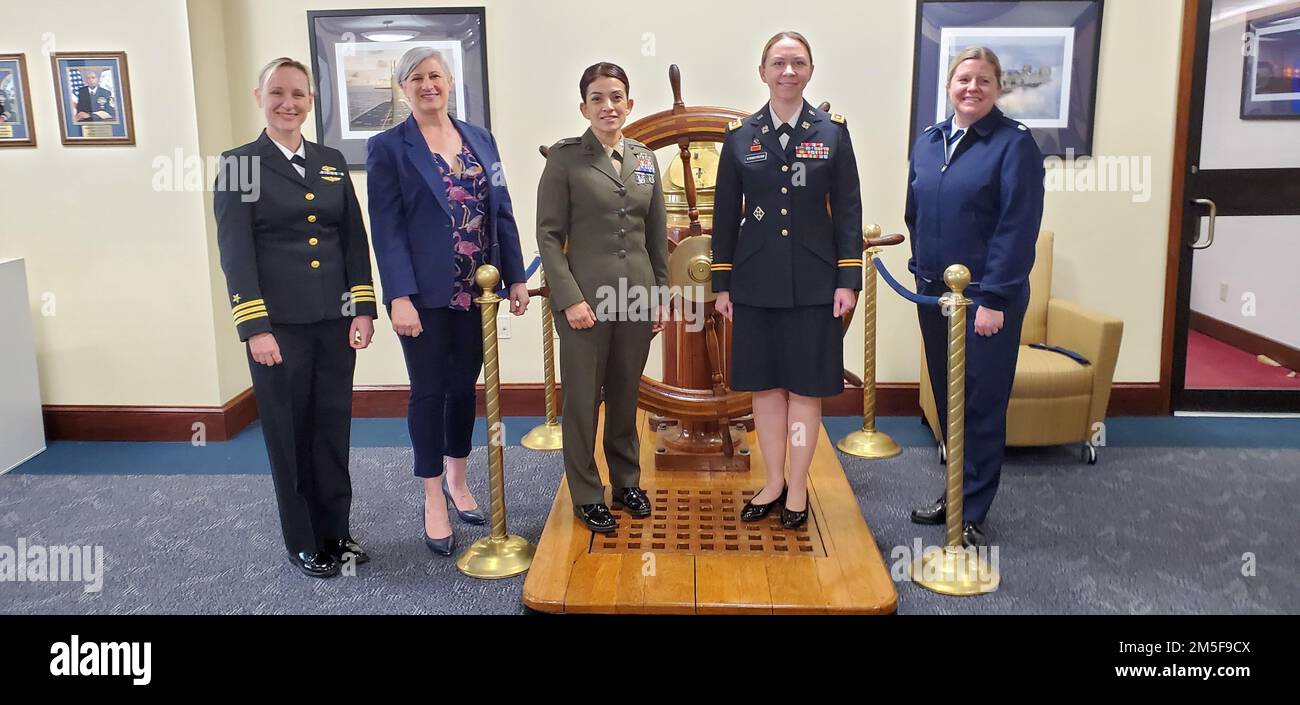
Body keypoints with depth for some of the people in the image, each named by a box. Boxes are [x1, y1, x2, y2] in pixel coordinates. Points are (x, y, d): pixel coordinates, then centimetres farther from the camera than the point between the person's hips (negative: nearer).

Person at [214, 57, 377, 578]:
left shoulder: (332, 162, 10)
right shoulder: (240, 165, -2)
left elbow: (355, 241, 8)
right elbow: (235, 254, -8)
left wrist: (362, 310, 0)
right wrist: (255, 329, -14)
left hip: (335, 321, 4)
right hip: (279, 325, -3)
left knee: (333, 430, 10)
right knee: (289, 435, 7)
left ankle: (336, 532, 26)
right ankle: (303, 543, 22)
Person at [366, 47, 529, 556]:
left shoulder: (480, 139, 10)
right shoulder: (388, 147, -3)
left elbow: (502, 213, 9)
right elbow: (387, 227, -9)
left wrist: (516, 277, 4)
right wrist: (399, 297, -17)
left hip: (476, 290, 4)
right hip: (424, 293, -4)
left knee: (464, 386, 13)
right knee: (429, 391, 5)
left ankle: (457, 480, 30)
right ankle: (434, 501, 17)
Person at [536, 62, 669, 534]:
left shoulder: (645, 159, 10)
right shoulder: (565, 157, -4)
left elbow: (657, 234, 13)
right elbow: (549, 234, -7)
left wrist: (662, 295, 9)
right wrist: (569, 298, -14)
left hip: (637, 296, 4)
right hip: (586, 296, -4)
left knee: (626, 395, 14)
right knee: (582, 400, 5)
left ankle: (626, 482, 30)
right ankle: (587, 495, 18)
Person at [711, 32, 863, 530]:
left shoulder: (833, 132, 2)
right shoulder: (740, 137, 4)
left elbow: (848, 209, 0)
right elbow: (725, 214, 5)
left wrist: (848, 279, -6)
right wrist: (722, 283, 3)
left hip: (813, 282, -1)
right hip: (756, 283, 1)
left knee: (805, 387, 5)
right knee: (765, 386, 9)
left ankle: (797, 488, 19)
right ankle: (773, 483, 23)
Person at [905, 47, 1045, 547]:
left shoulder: (1014, 144, -8)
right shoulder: (926, 142, 10)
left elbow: (1018, 228, -14)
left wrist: (994, 299, -18)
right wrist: (921, 270, 12)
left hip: (987, 299, -6)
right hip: (934, 294, 6)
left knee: (982, 406, 2)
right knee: (947, 400, 14)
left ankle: (972, 515, 12)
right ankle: (955, 497, 29)